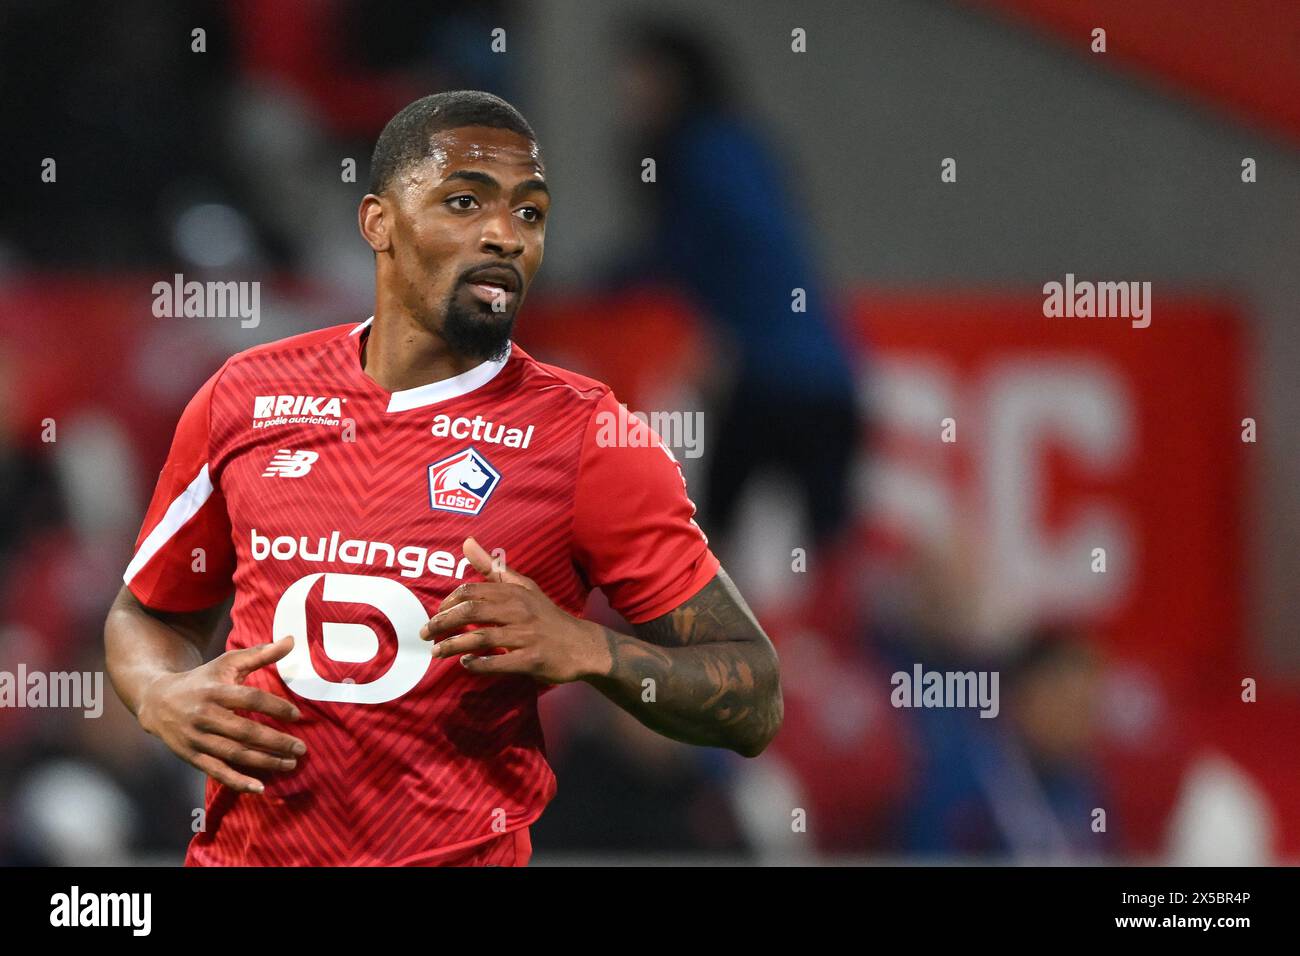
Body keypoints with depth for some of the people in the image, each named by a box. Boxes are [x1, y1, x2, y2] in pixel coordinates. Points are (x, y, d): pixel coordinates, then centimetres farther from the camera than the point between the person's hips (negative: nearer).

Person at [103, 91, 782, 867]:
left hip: (467, 851, -3)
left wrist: (586, 651, -24)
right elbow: (148, 610, 15)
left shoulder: (590, 438, -9)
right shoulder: (246, 399, 0)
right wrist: (161, 697, -7)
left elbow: (755, 704, -8)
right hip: (244, 849, 3)